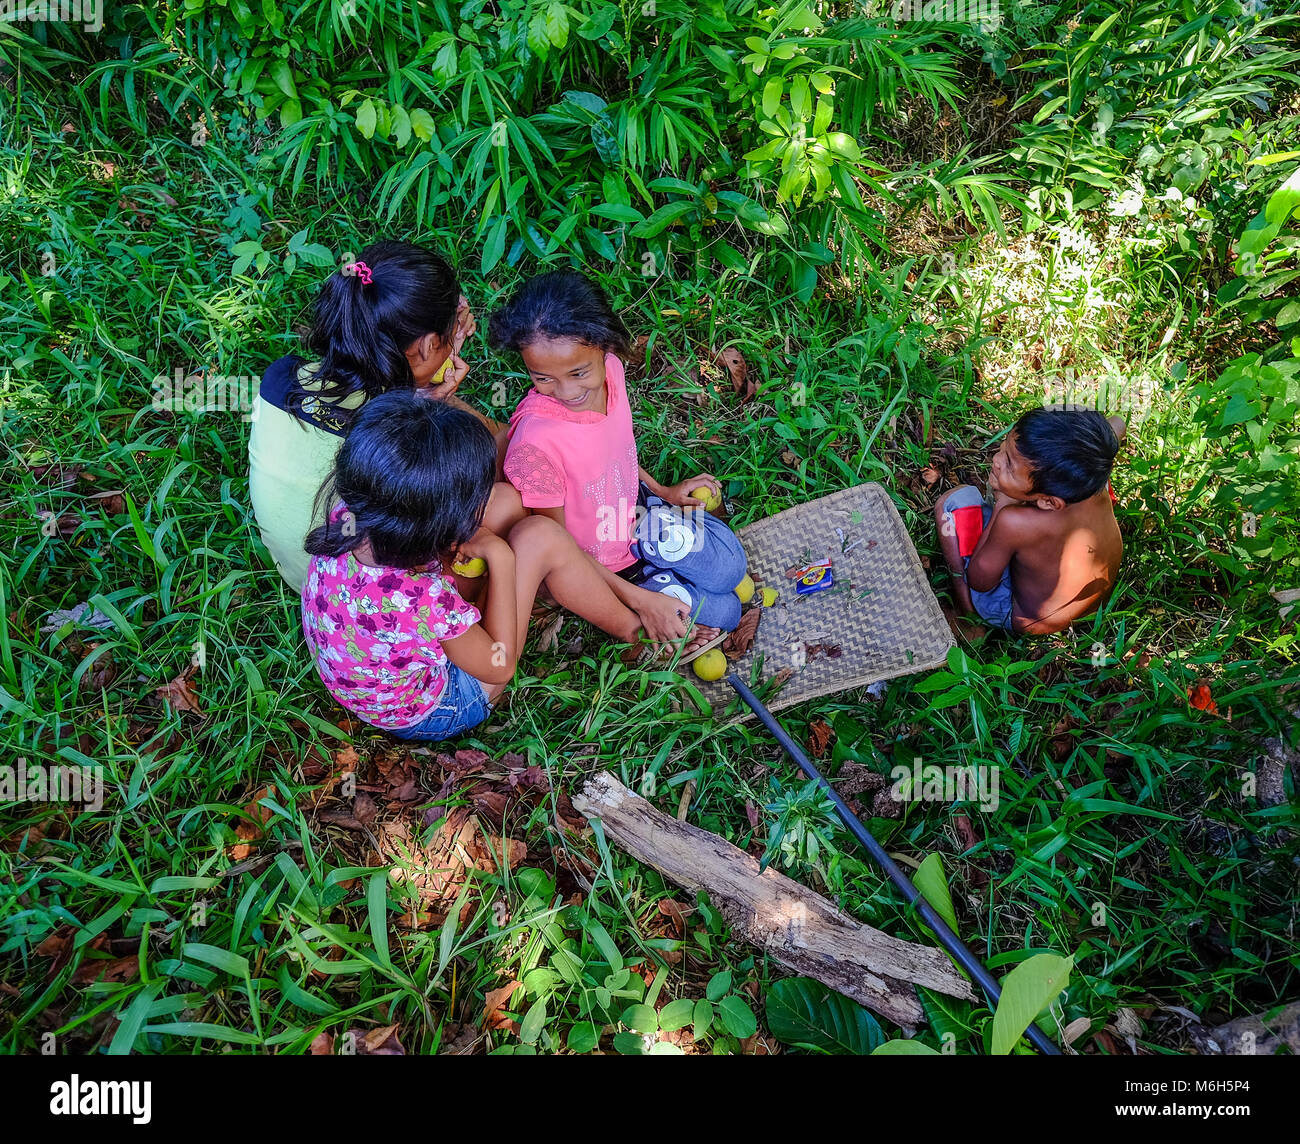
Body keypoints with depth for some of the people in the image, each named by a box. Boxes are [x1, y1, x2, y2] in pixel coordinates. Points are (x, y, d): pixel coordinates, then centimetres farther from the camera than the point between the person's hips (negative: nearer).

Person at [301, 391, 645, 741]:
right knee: (539, 536, -16)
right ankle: (629, 627, 9)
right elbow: (499, 665, -21)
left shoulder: (347, 516, -24)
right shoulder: (422, 604, -43)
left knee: (504, 497, 0)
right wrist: (500, 558, -21)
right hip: (431, 716, -7)